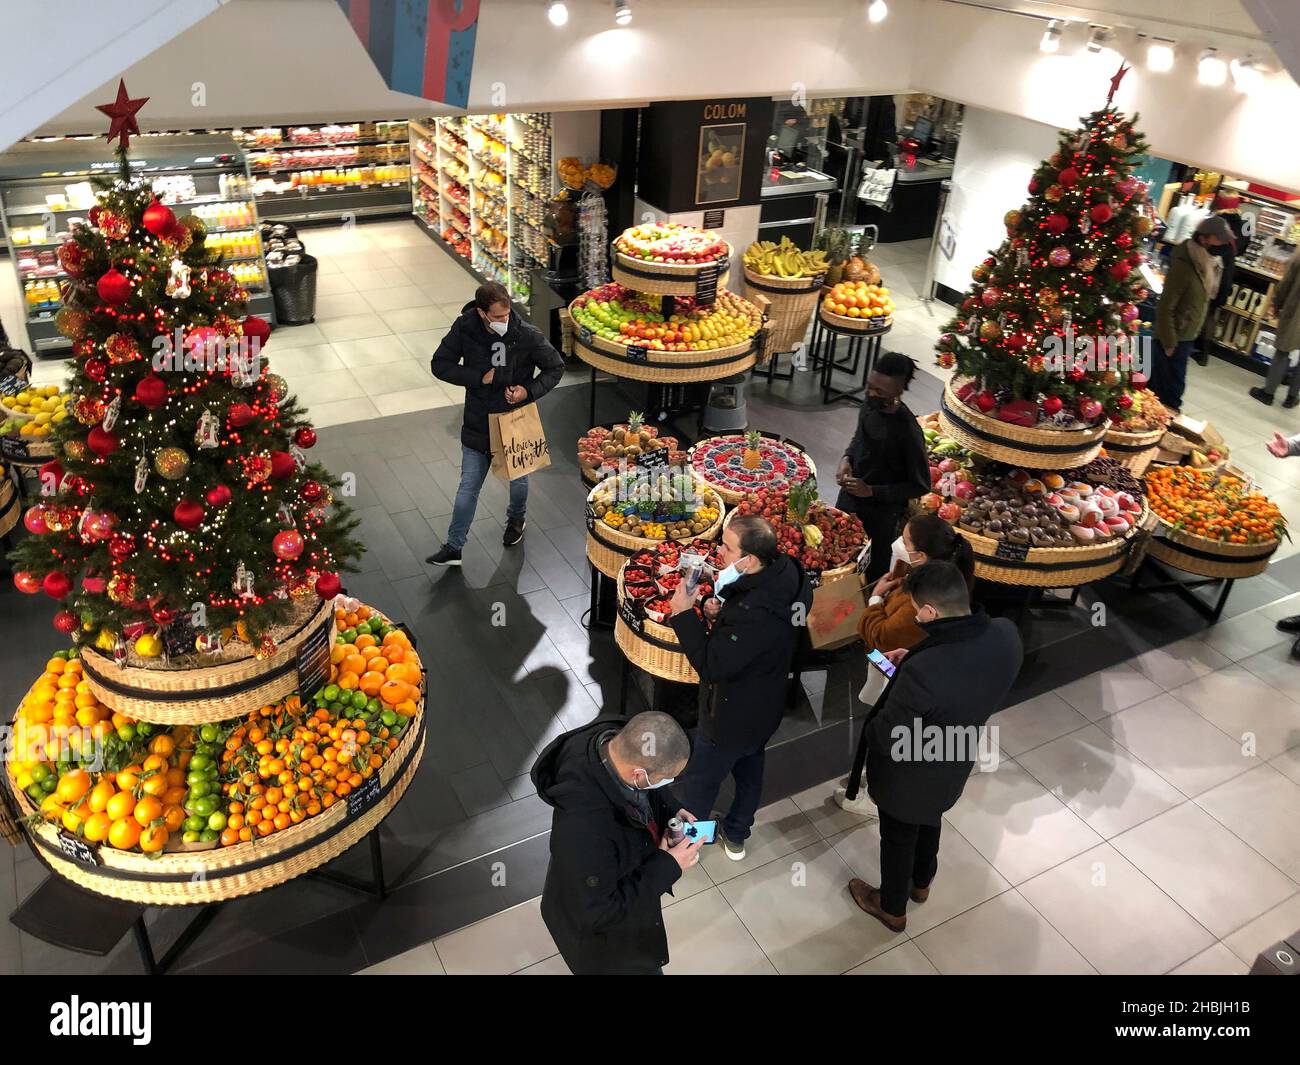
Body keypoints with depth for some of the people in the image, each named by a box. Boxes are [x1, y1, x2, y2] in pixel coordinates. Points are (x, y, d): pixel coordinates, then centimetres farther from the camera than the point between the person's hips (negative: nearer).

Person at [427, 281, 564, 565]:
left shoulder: (527, 335, -19)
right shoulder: (464, 329, -15)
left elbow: (555, 368, -6)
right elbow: (439, 364, -7)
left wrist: (530, 391, -23)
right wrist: (479, 377, -20)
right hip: (478, 423, 1)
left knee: (518, 478, 21)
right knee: (469, 485, 6)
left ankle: (516, 519, 53)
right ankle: (453, 547, 18)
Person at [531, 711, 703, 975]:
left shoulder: (617, 737, -26)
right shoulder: (583, 829, -47)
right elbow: (596, 915, -31)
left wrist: (671, 811, -13)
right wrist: (667, 868, -27)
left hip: (629, 883, 7)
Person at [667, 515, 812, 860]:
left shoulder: (753, 615, -42)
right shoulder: (786, 572, -14)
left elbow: (711, 666, -32)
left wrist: (684, 614, -27)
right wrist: (721, 613, -15)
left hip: (733, 715, -8)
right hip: (766, 704, 8)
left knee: (700, 780, 18)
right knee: (749, 767, 29)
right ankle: (736, 836, 52)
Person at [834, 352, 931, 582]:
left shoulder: (907, 431, -29)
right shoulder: (870, 405, -10)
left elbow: (920, 486, -19)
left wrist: (872, 491, -25)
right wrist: (847, 458, -8)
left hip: (881, 513, -6)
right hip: (849, 497, 6)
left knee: (873, 571, 14)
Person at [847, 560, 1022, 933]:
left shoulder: (922, 672, -44)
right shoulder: (1005, 635, -22)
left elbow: (889, 739, -28)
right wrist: (914, 661, -5)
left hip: (910, 774, -6)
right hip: (954, 762, 6)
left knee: (898, 839, 23)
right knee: (929, 822, 34)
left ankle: (892, 909, 50)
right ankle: (921, 883, 62)